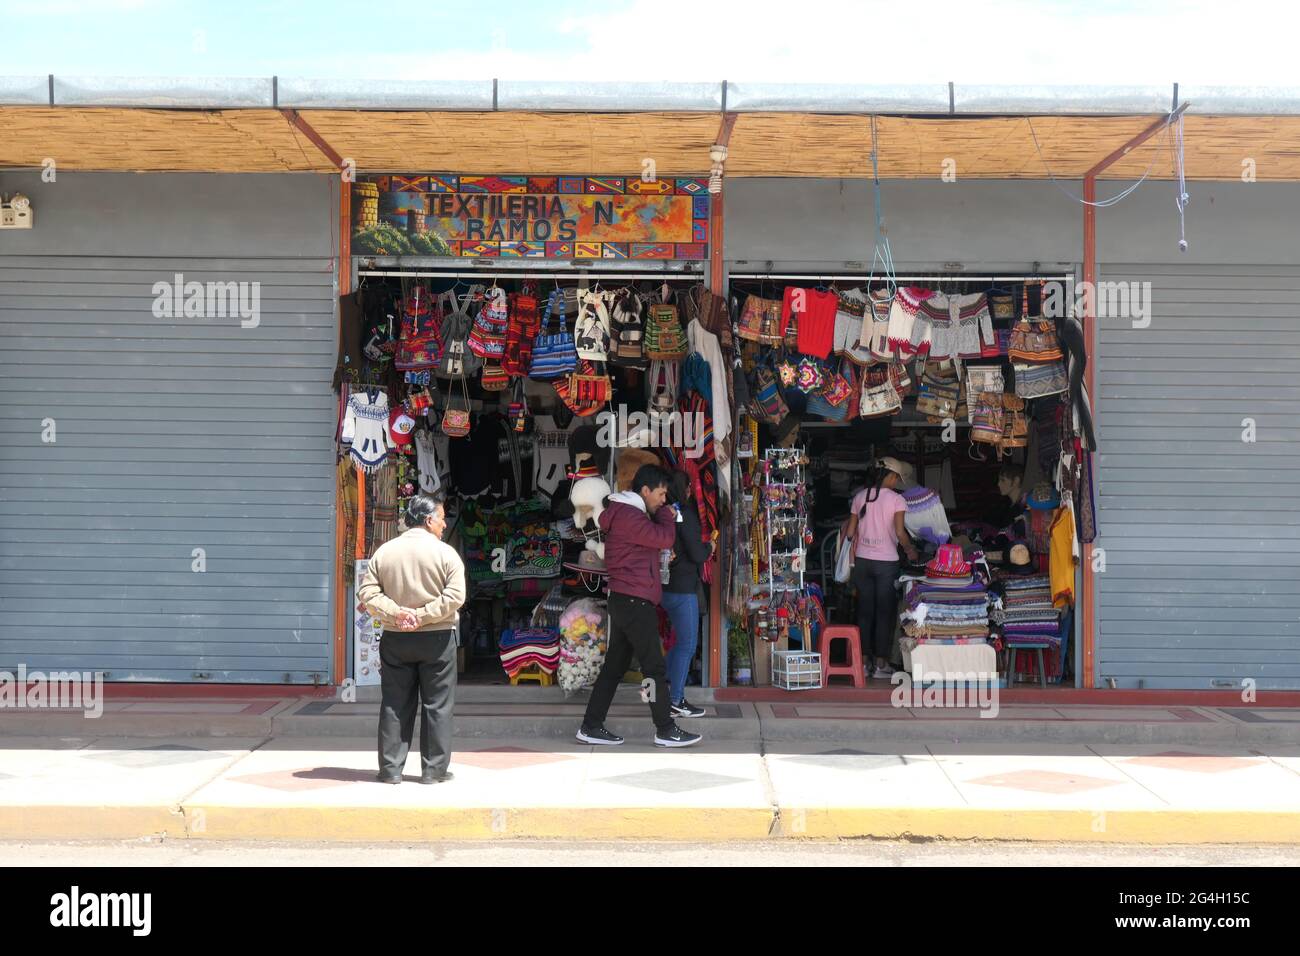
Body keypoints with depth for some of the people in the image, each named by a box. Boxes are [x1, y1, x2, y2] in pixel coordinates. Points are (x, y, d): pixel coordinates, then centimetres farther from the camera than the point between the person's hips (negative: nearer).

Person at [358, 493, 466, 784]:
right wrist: (423, 615, -14)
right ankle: (434, 769, 8)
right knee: (437, 706, 5)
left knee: (394, 705, 9)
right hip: (436, 639, -3)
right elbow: (455, 596, -17)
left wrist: (395, 612, -10)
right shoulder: (445, 553, -8)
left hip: (395, 639, 3)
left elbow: (367, 593, -3)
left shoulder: (384, 552, 3)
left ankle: (390, 768, 12)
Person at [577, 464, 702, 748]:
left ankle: (591, 727, 12)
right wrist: (665, 514, 0)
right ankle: (666, 730, 2)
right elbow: (664, 538, -18)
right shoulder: (629, 515, -15)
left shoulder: (629, 513, 20)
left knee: (615, 665, 11)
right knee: (654, 667, -4)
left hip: (624, 600, 11)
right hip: (635, 600, -11)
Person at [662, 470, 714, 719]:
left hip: (665, 586, 8)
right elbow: (696, 555, -16)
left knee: (680, 642, 20)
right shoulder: (685, 515, -17)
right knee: (687, 644, 1)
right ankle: (676, 700, 5)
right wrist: (709, 547, 4)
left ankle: (667, 691, 21)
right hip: (682, 588, -8)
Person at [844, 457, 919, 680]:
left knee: (865, 611, 10)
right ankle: (881, 664, 5)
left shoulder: (860, 497, 5)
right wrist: (910, 550, 2)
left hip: (862, 561, 4)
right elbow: (900, 533, -14)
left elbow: (850, 532, 6)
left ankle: (863, 662, 12)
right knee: (885, 613, 3)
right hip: (886, 561, -4)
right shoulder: (896, 499, -8)